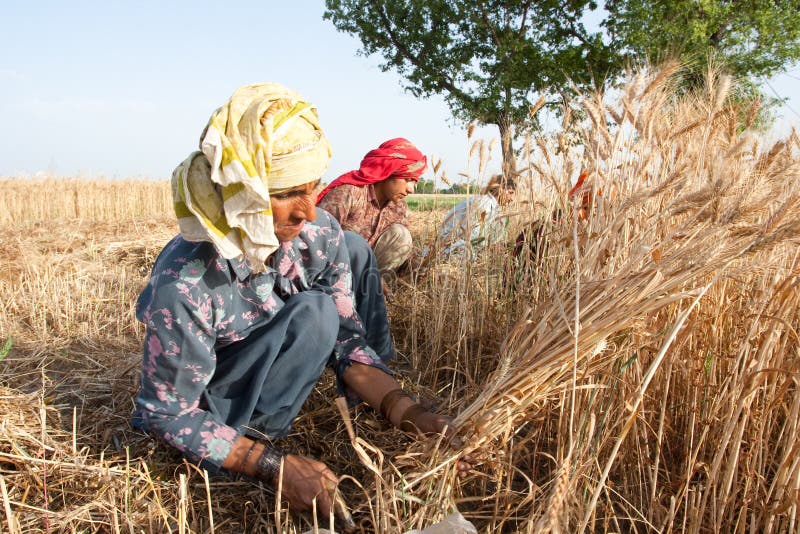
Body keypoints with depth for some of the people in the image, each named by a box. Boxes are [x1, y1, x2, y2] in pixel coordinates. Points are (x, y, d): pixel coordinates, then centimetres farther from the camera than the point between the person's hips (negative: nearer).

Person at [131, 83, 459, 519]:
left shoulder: (319, 233, -22)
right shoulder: (183, 286, -37)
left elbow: (347, 337, -14)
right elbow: (169, 414, -27)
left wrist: (407, 412, -26)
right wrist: (274, 466, -34)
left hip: (272, 355, 6)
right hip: (213, 404, -6)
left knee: (352, 249, -5)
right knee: (313, 313, -31)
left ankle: (374, 393, 8)